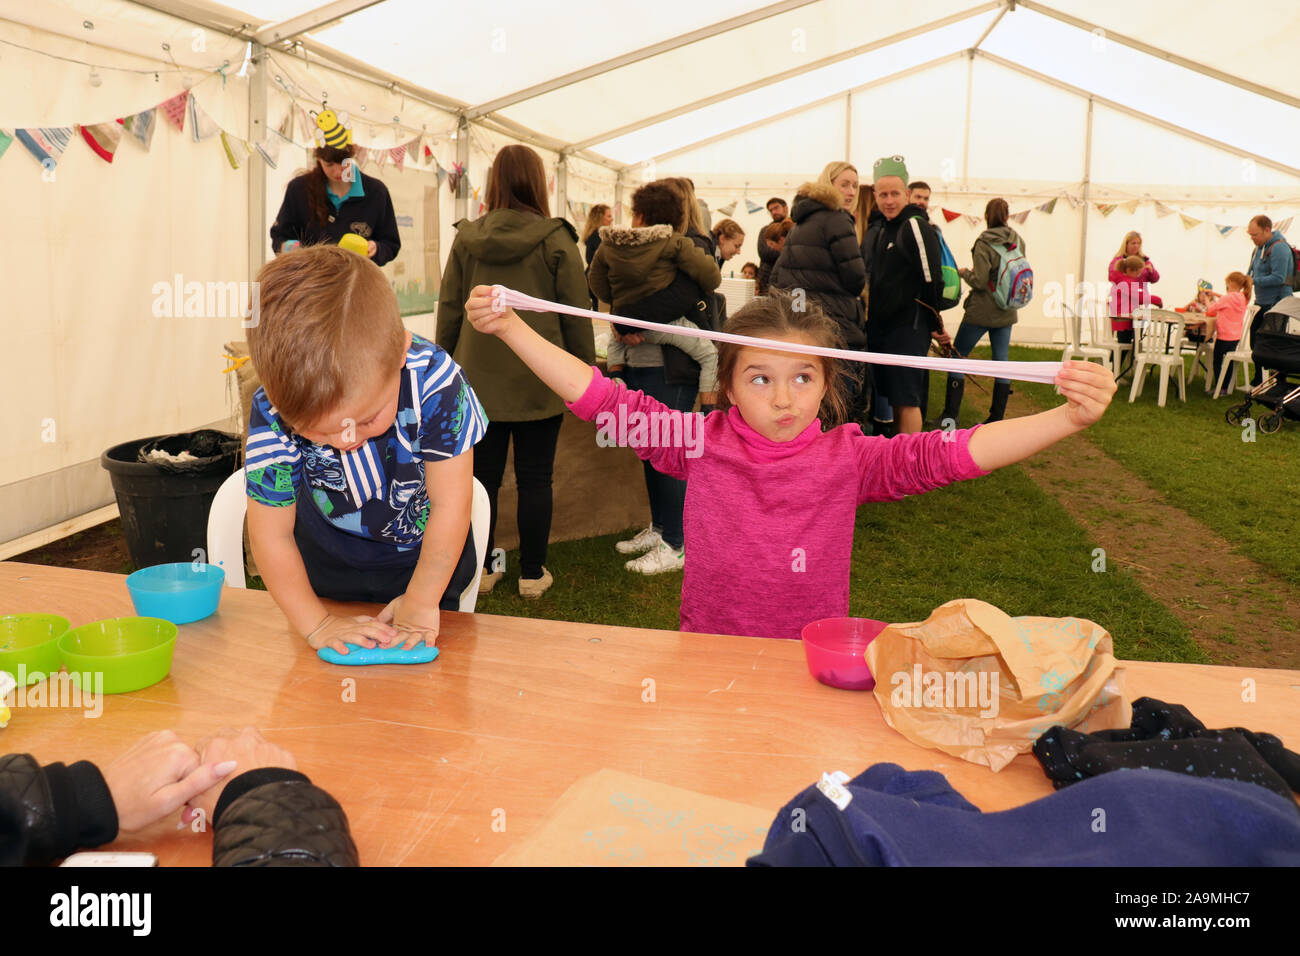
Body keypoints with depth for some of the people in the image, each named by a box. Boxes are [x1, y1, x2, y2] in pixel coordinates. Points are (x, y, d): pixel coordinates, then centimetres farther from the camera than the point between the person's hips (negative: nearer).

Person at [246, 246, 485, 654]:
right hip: (330, 561, 1)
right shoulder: (275, 410, -31)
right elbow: (271, 535, -22)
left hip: (425, 553, -1)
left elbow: (449, 507, -26)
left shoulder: (433, 380, -36)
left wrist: (422, 601, -21)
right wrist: (318, 625, -25)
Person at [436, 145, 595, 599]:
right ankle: (532, 573, 15)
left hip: (479, 378, 2)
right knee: (534, 478, 6)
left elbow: (449, 309, 8)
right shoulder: (556, 240, -5)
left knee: (483, 475, 10)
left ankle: (480, 568, 20)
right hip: (538, 381, -2)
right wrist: (584, 371, 8)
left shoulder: (466, 238, 3)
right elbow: (576, 315, -2)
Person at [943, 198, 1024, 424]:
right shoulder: (1018, 242, 4)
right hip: (1006, 312, 6)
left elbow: (979, 281, -17)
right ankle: (997, 418, 12)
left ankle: (950, 415, 3)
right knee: (1001, 361, 8)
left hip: (981, 311, -6)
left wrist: (965, 272, 1)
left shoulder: (984, 243, -14)